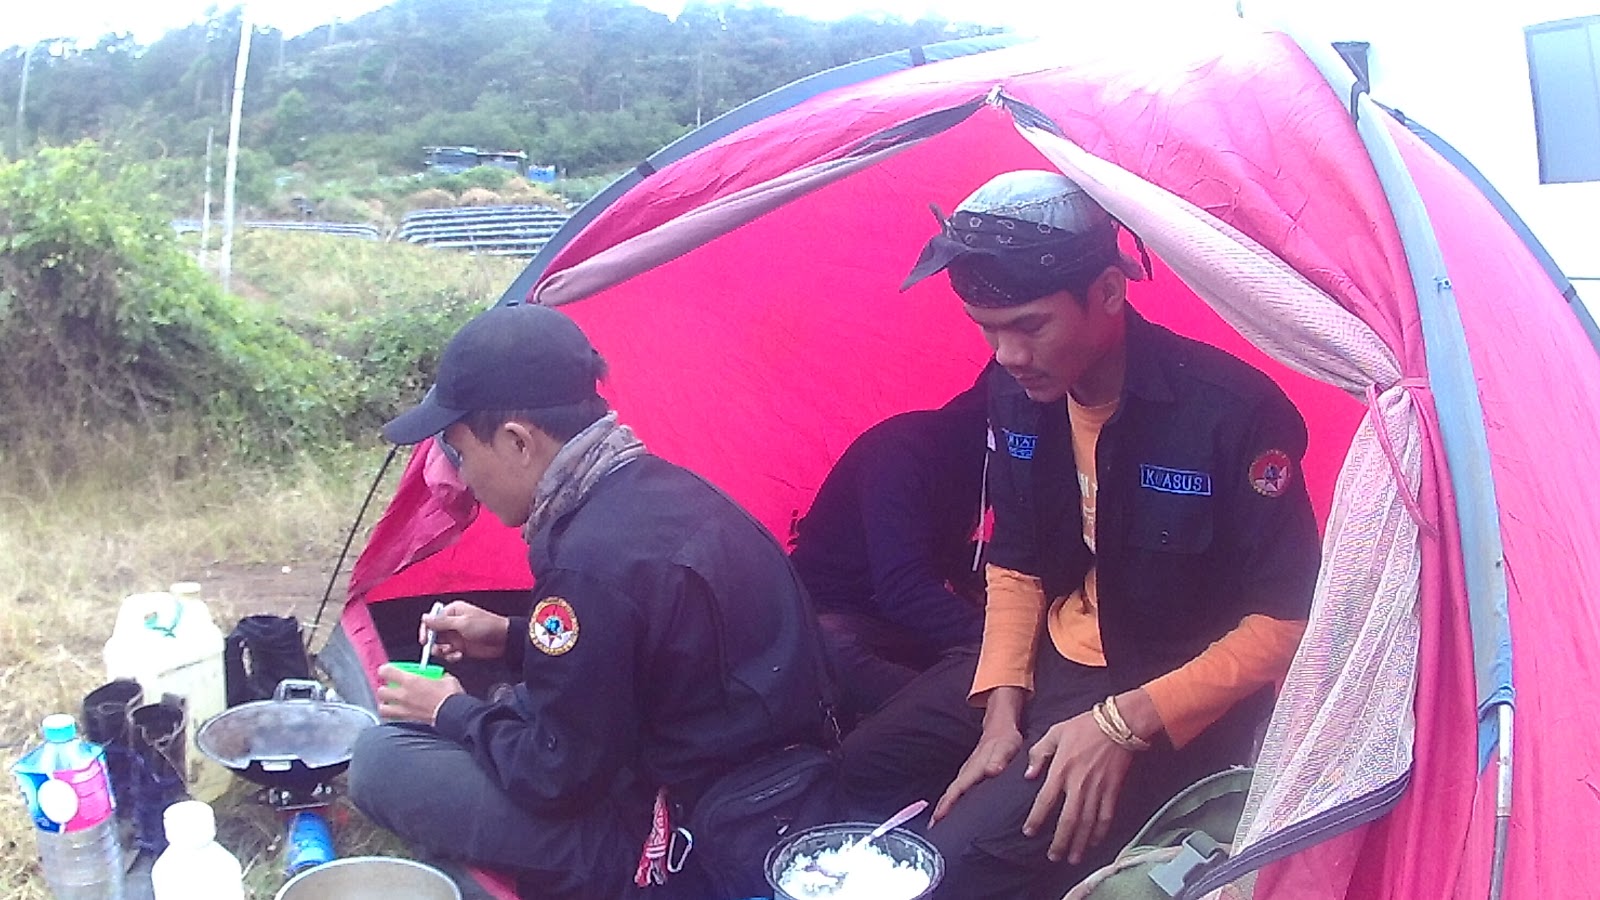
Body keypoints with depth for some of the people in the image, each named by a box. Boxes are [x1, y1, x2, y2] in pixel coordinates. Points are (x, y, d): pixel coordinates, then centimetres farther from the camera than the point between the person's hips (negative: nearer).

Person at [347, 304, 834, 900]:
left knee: (381, 760, -7)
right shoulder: (660, 488, 0)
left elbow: (555, 777, -17)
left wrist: (451, 713, 0)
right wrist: (509, 638, 14)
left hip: (681, 845, -9)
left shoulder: (592, 563, -27)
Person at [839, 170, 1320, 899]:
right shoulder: (1017, 396, -5)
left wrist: (1128, 722, -25)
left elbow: (1286, 618, -18)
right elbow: (1014, 565, 6)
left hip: (1176, 694, -6)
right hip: (1055, 664, 7)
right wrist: (1001, 707, -7)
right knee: (860, 770, 0)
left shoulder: (1232, 410, -25)